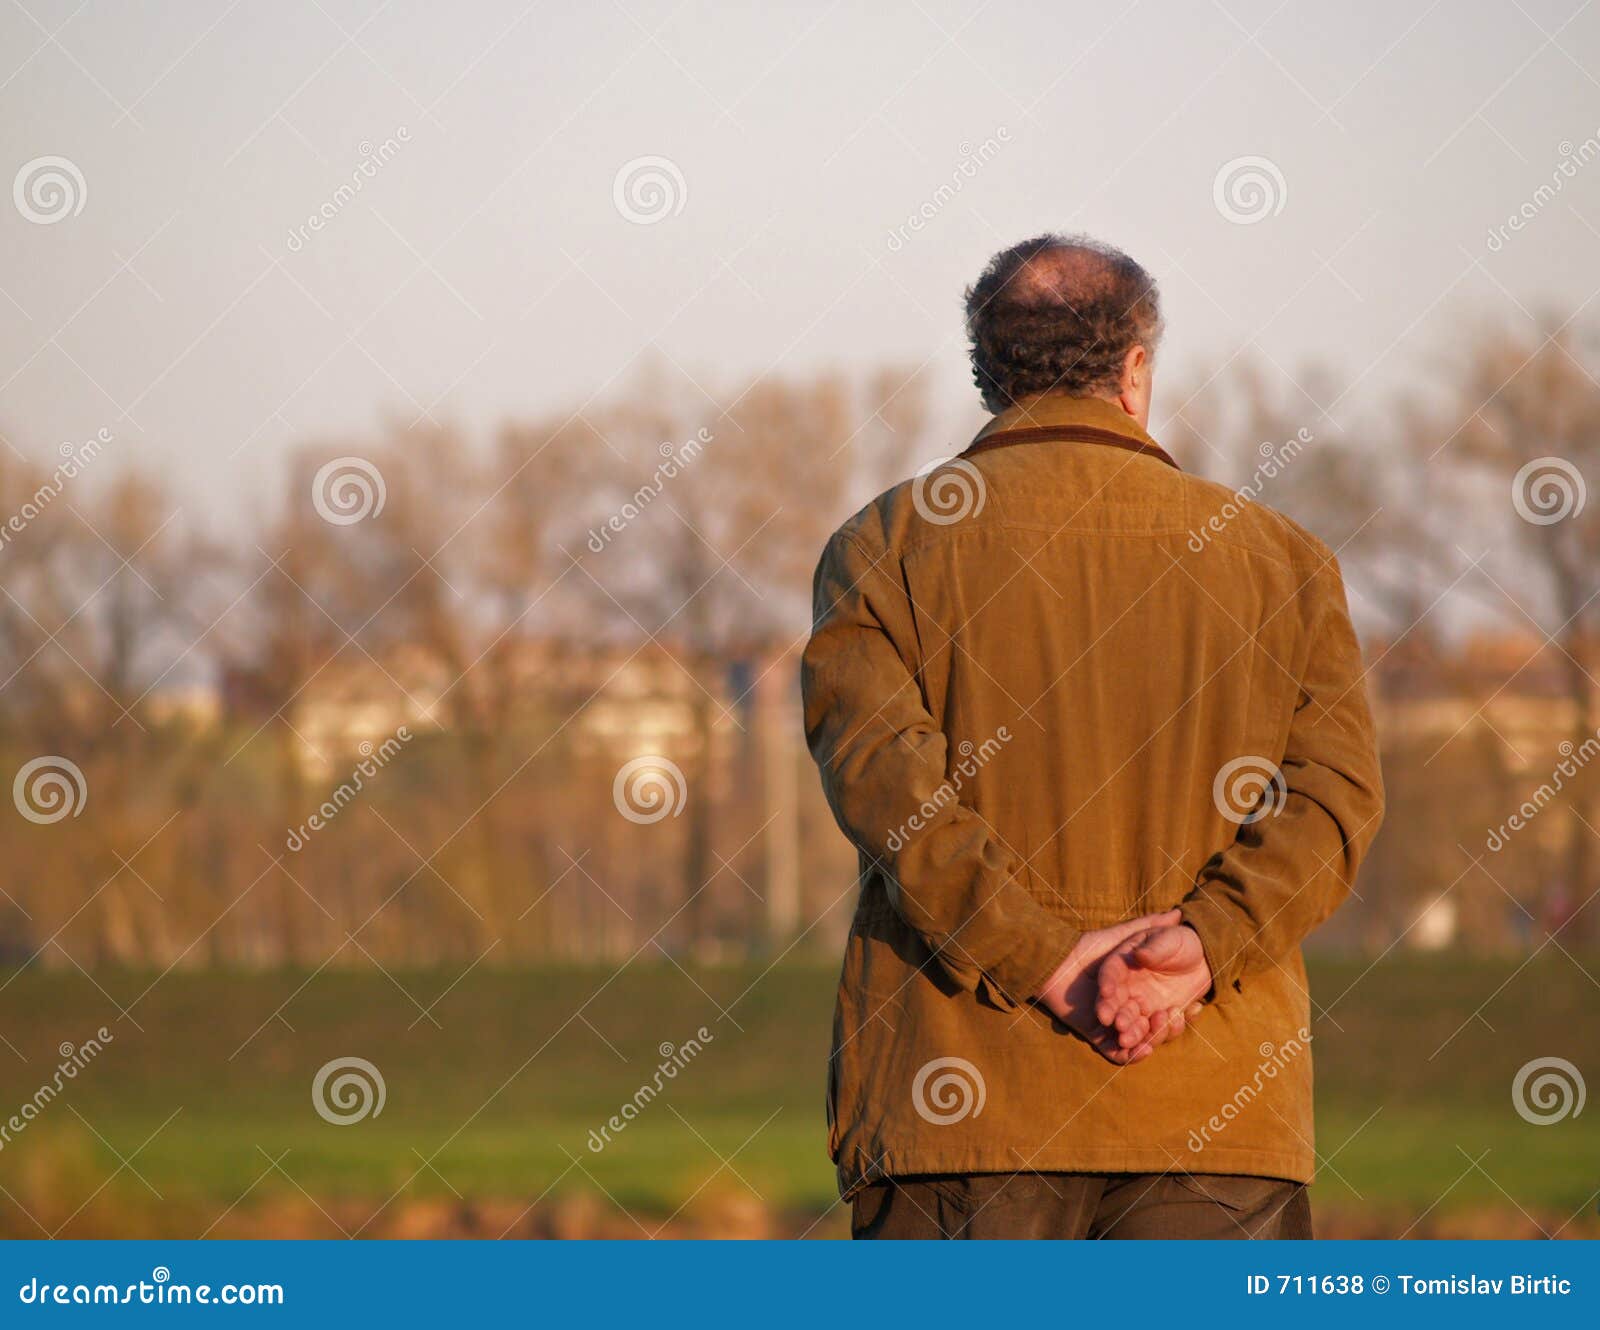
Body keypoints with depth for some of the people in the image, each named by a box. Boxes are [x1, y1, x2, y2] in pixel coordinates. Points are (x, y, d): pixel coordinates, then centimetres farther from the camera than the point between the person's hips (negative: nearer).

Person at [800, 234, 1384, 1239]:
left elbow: (881, 777, -9)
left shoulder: (887, 545, 6)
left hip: (959, 1111, -1)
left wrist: (1043, 961, -12)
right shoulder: (1277, 556, 11)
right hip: (1218, 1115, 1)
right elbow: (1335, 790, -2)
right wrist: (1201, 945, -13)